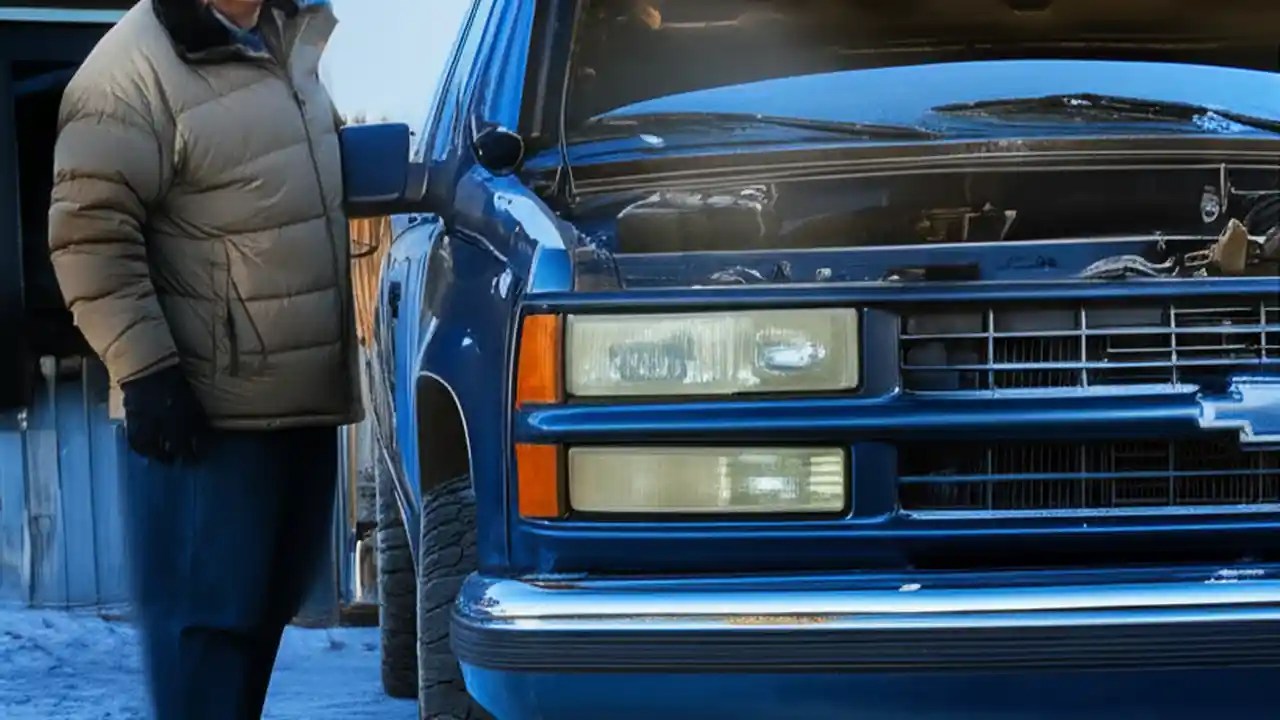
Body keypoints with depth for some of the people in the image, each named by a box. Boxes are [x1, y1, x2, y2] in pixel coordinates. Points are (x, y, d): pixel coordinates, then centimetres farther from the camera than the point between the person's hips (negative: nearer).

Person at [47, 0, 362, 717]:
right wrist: (146, 369, -21)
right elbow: (90, 235, -17)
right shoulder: (136, 67, -14)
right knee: (204, 620, -6)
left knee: (265, 612, 15)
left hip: (307, 401, 8)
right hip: (207, 413, -8)